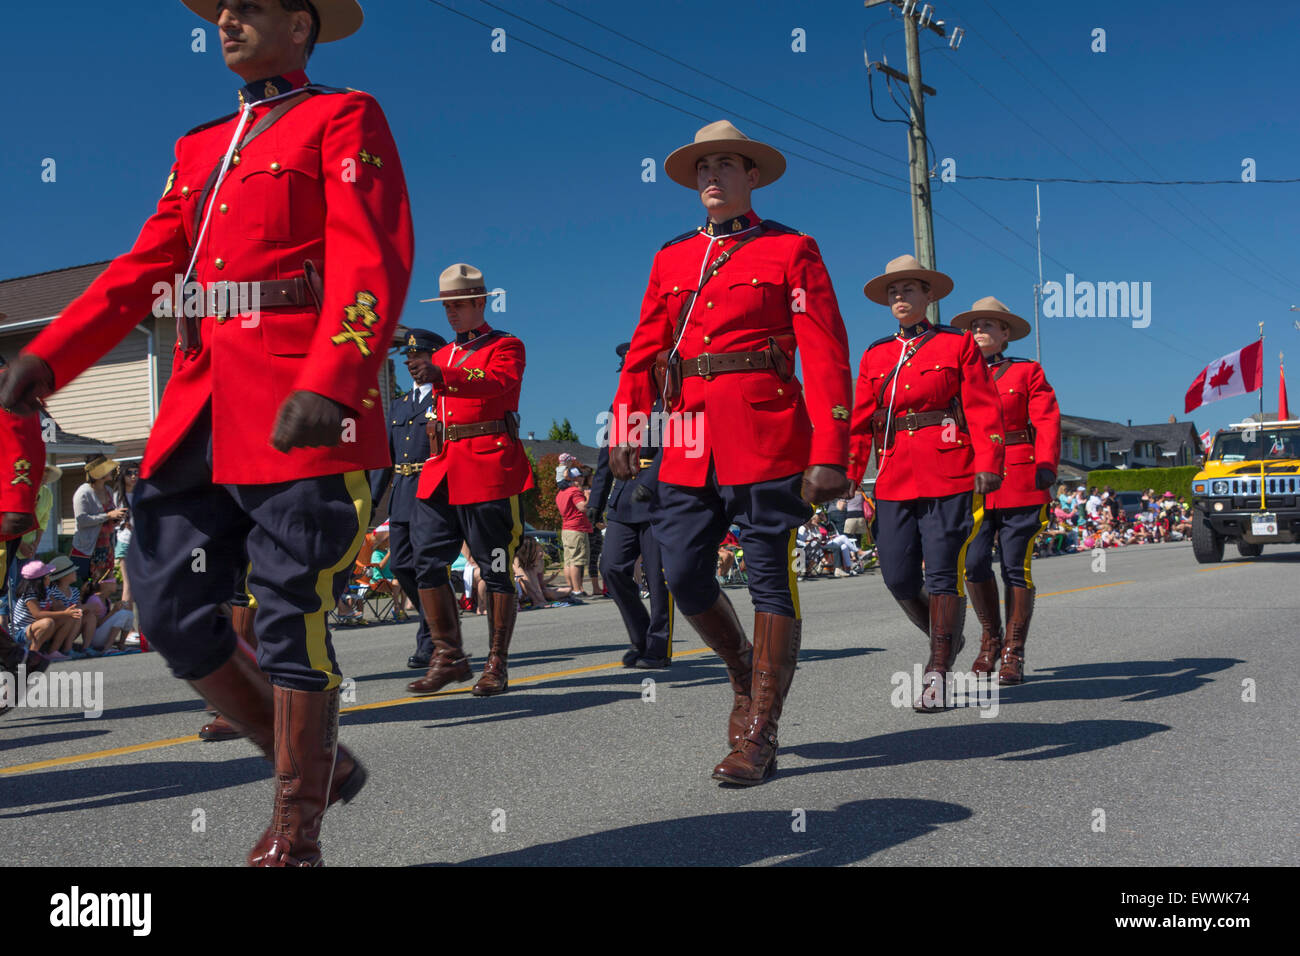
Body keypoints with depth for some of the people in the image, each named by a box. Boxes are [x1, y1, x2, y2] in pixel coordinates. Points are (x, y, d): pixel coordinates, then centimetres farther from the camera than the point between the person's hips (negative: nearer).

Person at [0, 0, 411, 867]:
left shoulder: (345, 118, 4)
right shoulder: (202, 146, 25)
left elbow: (374, 262, -11)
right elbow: (145, 267, 18)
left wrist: (326, 384, -26)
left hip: (301, 413, -7)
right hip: (199, 412, 8)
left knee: (292, 619, -3)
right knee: (170, 608, 6)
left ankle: (294, 834, 13)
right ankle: (318, 764, 23)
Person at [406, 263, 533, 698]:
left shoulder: (506, 347, 2)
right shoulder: (443, 355, 22)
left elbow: (498, 381, -19)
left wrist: (440, 377, -34)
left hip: (489, 469, -6)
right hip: (442, 470, 6)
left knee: (496, 568, -1)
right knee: (426, 561, -1)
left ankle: (497, 665, 8)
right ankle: (449, 656, 10)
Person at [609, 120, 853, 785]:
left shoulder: (790, 250, 3)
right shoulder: (672, 258, 16)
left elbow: (825, 355, -4)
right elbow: (645, 351, 13)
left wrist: (829, 454, -13)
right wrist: (624, 432, 0)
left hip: (767, 440, -4)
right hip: (690, 446, 5)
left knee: (770, 579, 0)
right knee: (683, 575, 3)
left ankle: (758, 735, 10)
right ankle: (745, 674, 31)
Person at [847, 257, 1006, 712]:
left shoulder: (958, 344, 6)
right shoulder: (875, 355, 15)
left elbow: (982, 408, -1)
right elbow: (860, 419, 10)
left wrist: (987, 464, -13)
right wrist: (849, 474, -1)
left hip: (948, 474, -4)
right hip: (894, 479, 4)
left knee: (943, 572, -5)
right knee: (897, 576, 2)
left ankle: (937, 671, 5)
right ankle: (946, 639, 28)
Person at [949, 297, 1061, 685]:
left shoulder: (1028, 372, 10)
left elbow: (1047, 423, 1)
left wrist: (1046, 467, -12)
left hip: (1021, 482, -2)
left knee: (1016, 566, -2)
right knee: (974, 563, -7)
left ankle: (1013, 653, 9)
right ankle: (990, 638, 16)